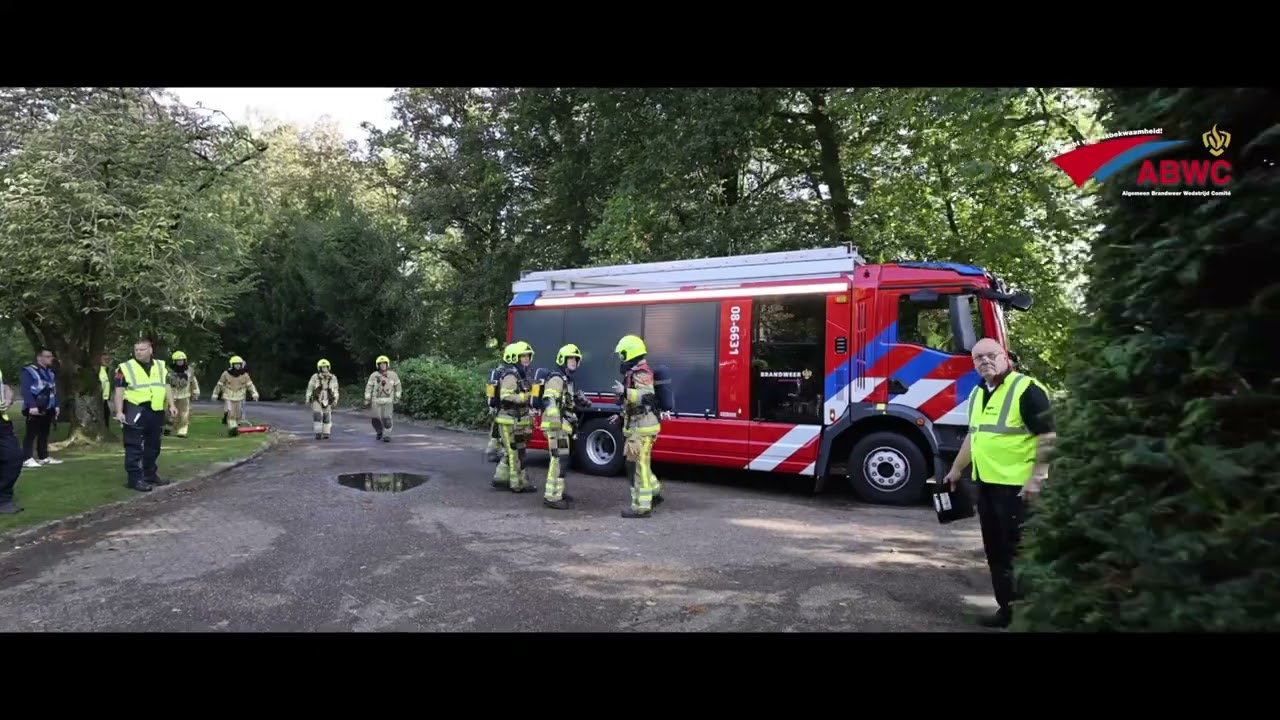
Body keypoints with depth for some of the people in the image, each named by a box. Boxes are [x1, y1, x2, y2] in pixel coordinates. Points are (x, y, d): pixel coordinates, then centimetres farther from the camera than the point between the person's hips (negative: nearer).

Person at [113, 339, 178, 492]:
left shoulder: (161, 367, 12)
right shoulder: (125, 368, -3)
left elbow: (166, 388, 16)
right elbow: (119, 392, -5)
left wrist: (171, 405, 6)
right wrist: (119, 412, -13)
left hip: (156, 412, 5)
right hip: (135, 412, -5)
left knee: (153, 446, 14)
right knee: (134, 447, -5)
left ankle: (150, 474, 26)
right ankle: (135, 478, -2)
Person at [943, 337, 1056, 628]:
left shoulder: (1026, 389, -12)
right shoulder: (977, 393, 14)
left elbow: (1047, 436, -15)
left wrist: (1036, 478, -20)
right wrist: (956, 469, 24)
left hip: (1016, 485, -8)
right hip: (985, 483, 8)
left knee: (1019, 550, -2)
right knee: (995, 550, 14)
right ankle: (1006, 608, 25)